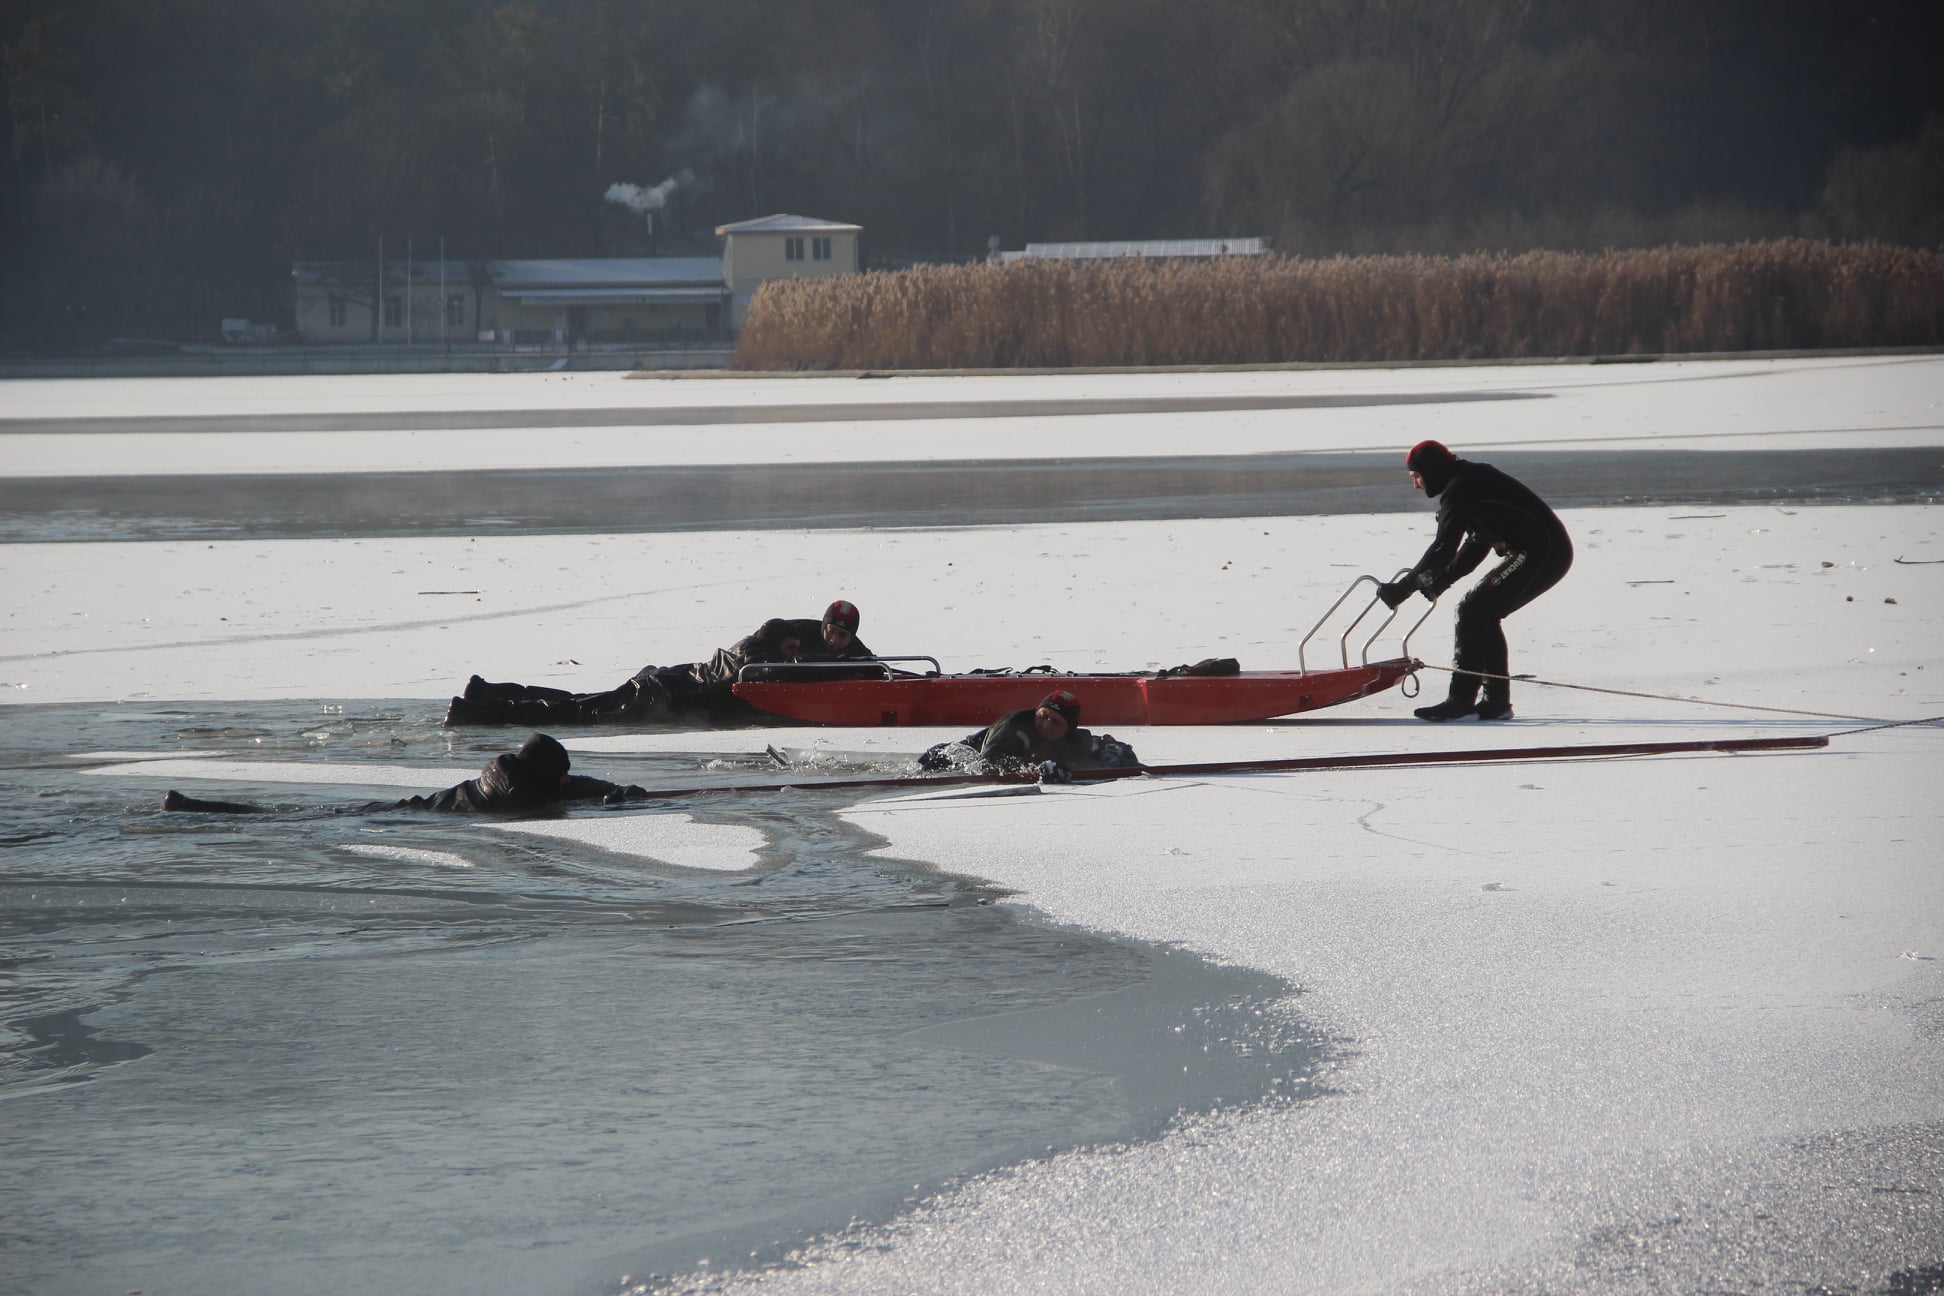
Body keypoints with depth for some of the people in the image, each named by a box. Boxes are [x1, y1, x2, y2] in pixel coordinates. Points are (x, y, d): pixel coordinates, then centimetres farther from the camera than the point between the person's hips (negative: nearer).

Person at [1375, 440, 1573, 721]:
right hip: (1554, 551, 10)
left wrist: (1403, 588, -7)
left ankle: (1462, 700, -11)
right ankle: (1497, 700, 14)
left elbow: (1443, 549, -13)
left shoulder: (1460, 490, -10)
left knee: (1474, 611, -10)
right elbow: (1476, 546, 24)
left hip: (1539, 553, -10)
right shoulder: (1472, 482, 21)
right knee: (1483, 615, 14)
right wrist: (1439, 581, 16)